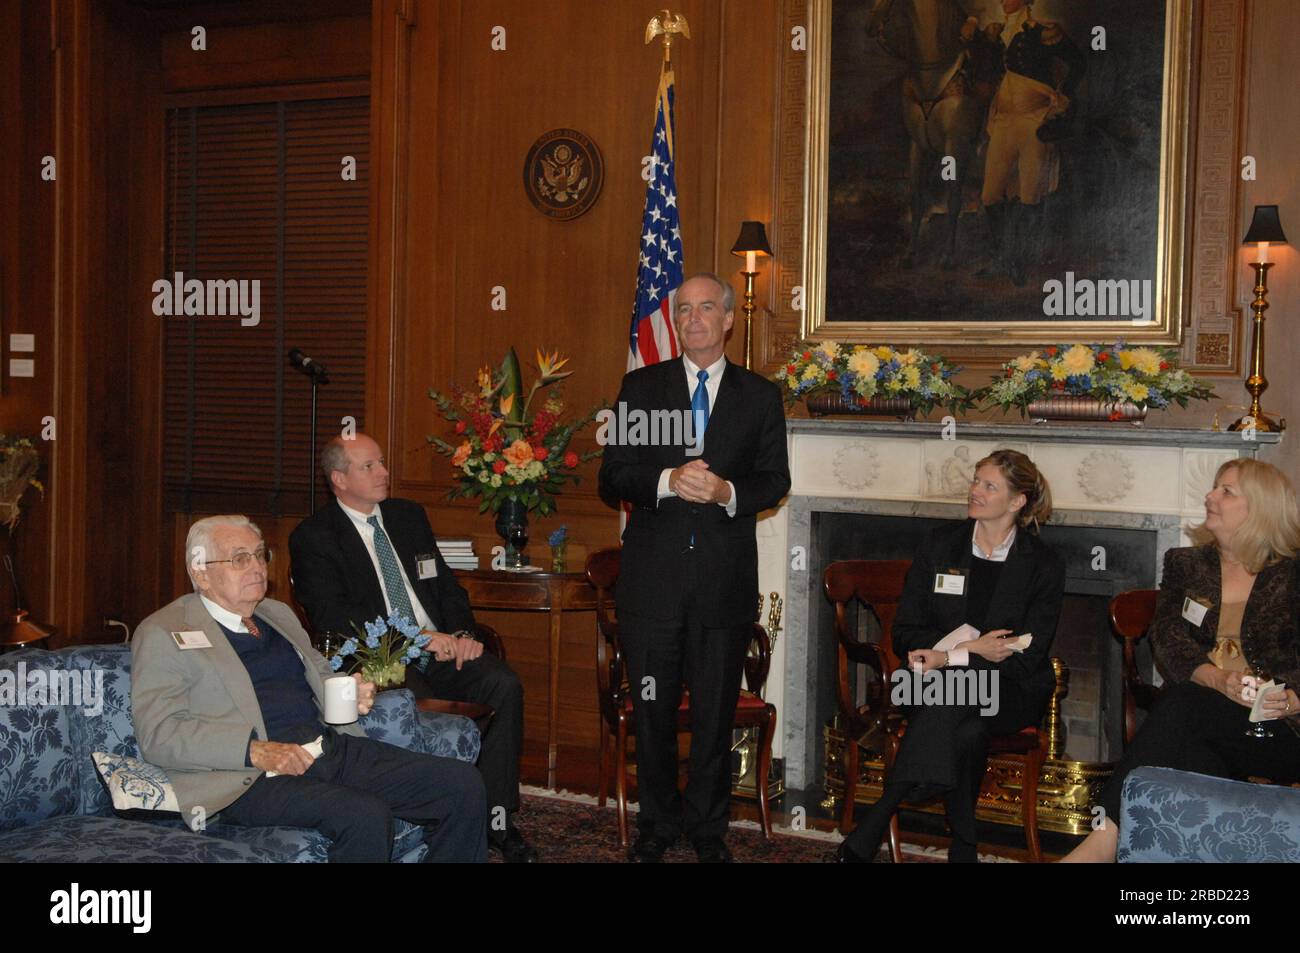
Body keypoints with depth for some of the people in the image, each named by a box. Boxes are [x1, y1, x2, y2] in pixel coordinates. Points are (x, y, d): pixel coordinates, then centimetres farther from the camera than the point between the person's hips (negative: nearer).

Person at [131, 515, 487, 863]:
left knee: (463, 784, -10)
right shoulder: (161, 633, 2)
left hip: (331, 747, 7)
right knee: (366, 816, -34)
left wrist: (348, 695, 7)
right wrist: (256, 751, -21)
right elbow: (158, 734, -9)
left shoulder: (278, 613, 24)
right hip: (252, 778, -7)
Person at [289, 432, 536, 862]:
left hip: (440, 648, 5)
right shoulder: (313, 537, 0)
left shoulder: (409, 516, 18)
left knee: (504, 684, -21)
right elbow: (333, 616, -12)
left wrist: (463, 633, -3)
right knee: (417, 705, -35)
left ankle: (497, 819, -16)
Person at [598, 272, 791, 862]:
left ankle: (707, 827, 24)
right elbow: (611, 480, -1)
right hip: (653, 574, 0)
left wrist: (728, 493, -14)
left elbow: (775, 481, 5)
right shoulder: (641, 387, 5)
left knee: (716, 709, 9)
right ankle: (657, 824, 24)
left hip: (725, 576, 0)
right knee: (652, 708, 8)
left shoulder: (760, 396, 7)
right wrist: (668, 481, -18)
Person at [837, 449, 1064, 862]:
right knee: (967, 728, -35)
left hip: (1009, 693, -2)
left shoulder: (1044, 565, 1)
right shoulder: (938, 545, 7)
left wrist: (950, 658, -20)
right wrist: (969, 645, -14)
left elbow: (1027, 657, -7)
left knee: (955, 692, -36)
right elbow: (904, 634, 4)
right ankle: (962, 848, -30)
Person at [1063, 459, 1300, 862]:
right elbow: (1167, 636, 3)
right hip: (1196, 705, 3)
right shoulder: (1184, 563, 18)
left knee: (1181, 709, -33)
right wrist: (1218, 679, -17)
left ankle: (1107, 837, -39)